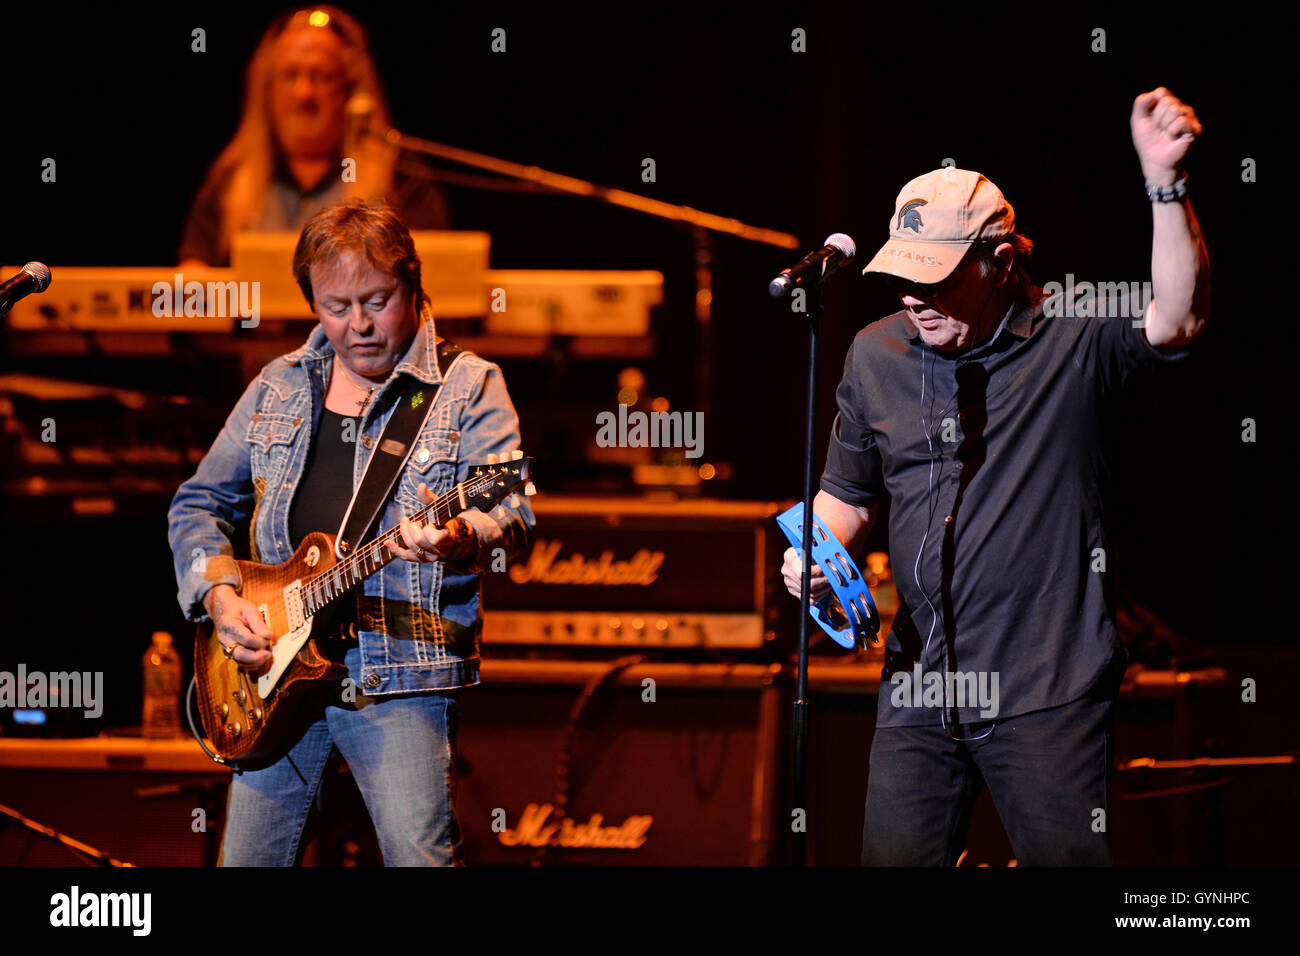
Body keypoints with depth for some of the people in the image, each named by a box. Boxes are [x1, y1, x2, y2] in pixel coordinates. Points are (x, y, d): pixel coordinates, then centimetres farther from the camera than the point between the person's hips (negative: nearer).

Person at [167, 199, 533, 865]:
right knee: (247, 861, 7)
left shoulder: (468, 388, 0)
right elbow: (198, 504, 20)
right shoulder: (278, 388, 15)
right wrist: (219, 595, 1)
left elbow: (511, 517, -13)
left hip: (402, 674, -5)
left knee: (421, 860, -15)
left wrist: (461, 540, -36)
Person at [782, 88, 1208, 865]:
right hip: (919, 686, 4)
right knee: (894, 860, 4)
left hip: (1049, 693, -4)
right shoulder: (876, 355, 9)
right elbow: (850, 494, 21)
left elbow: (1178, 320, -25)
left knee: (1068, 858, -2)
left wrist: (1166, 184, -34)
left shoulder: (1073, 338, -5)